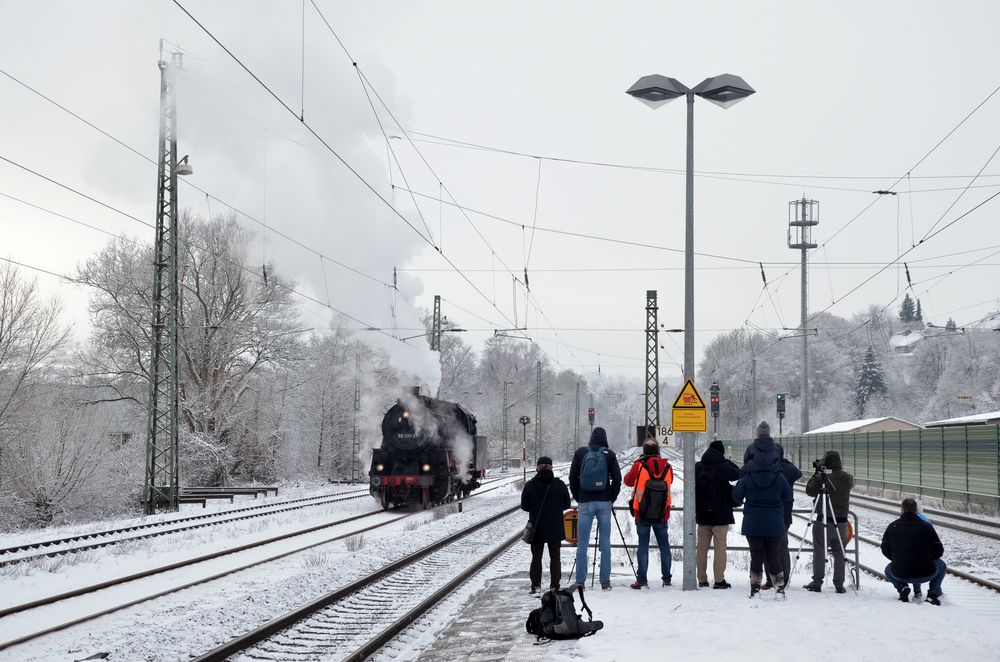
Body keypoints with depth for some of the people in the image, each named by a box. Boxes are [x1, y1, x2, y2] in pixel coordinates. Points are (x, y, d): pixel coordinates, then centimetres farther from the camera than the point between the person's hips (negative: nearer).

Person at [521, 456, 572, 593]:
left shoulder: (530, 485, -8)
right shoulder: (559, 484, -6)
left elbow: (524, 506, -3)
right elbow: (566, 504, 2)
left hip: (537, 527, -1)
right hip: (556, 528, 1)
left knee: (536, 557, 9)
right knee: (555, 557, 11)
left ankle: (536, 585, 3)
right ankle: (555, 586, 9)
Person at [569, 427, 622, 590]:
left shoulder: (581, 452, 3)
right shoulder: (609, 454, 1)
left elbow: (573, 477, 3)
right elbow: (617, 478, -1)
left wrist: (578, 498, 11)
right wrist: (612, 498, 9)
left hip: (585, 503, 0)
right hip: (604, 503, 0)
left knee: (582, 543, 3)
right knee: (605, 543, 3)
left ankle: (580, 581, 1)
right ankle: (605, 581, 1)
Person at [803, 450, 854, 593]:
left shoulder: (821, 477, -13)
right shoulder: (848, 478, 1)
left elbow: (810, 490, -5)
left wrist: (817, 473, 2)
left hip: (823, 521, -4)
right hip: (841, 522, 4)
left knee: (819, 553, 3)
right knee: (839, 554, 9)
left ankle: (817, 583, 4)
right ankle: (839, 585, 8)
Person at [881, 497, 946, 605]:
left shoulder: (892, 527, 6)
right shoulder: (926, 526, 2)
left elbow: (885, 550, 13)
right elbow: (939, 551, 5)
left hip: (900, 575, 1)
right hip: (926, 574, -1)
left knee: (888, 570, 37)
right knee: (941, 565, 32)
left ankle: (902, 588, 7)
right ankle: (933, 594, 10)